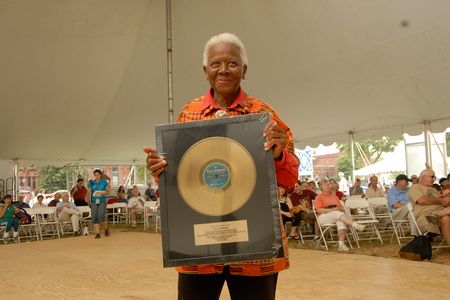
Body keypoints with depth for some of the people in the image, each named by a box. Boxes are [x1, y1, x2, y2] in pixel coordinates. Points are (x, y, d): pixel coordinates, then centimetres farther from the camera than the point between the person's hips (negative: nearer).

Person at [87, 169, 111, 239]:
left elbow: (108, 191, 3)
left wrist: (103, 193, -16)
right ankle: (97, 233, 1)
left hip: (102, 201, -3)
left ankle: (106, 228, 13)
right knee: (94, 217, -6)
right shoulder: (91, 183, 8)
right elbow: (89, 191, 7)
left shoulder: (104, 182, 2)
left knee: (101, 216, -15)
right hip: (94, 201, 3)